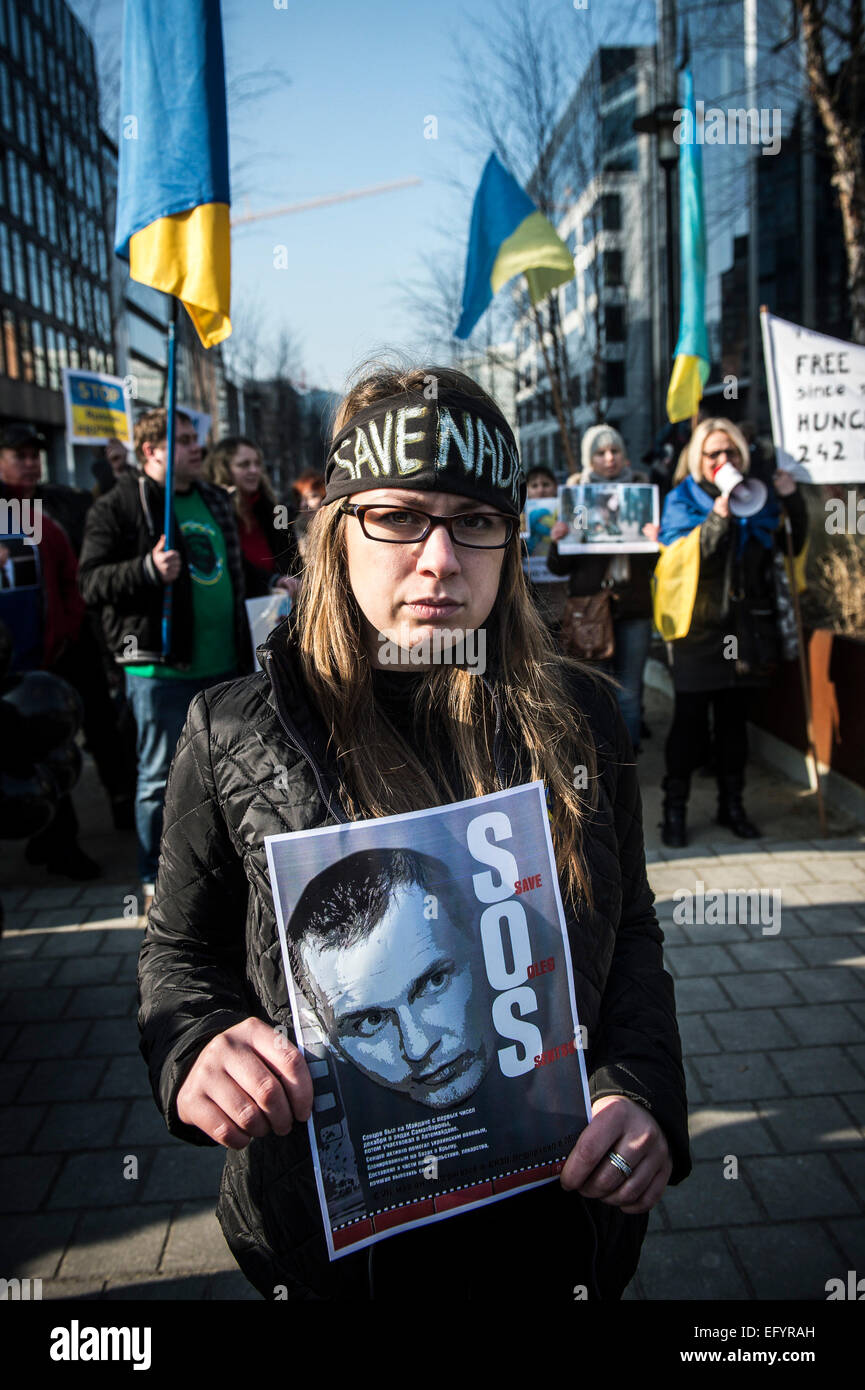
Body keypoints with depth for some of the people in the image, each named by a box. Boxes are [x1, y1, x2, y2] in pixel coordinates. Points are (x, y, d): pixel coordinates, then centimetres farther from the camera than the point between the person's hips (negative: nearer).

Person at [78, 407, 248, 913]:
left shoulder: (216, 501, 16)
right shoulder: (118, 507, -4)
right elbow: (93, 583, -10)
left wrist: (243, 644, 21)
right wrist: (149, 569, -26)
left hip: (221, 664, 7)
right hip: (161, 665, -6)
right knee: (162, 777, 1)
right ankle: (156, 883, 14)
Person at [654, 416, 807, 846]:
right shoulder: (682, 500, -2)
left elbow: (794, 543, 13)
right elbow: (684, 559, -14)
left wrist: (793, 500, -2)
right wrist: (717, 519, -26)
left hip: (745, 627, 4)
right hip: (698, 626, -4)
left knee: (734, 717, 13)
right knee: (690, 719, -2)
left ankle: (731, 804, 25)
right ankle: (674, 809, 8)